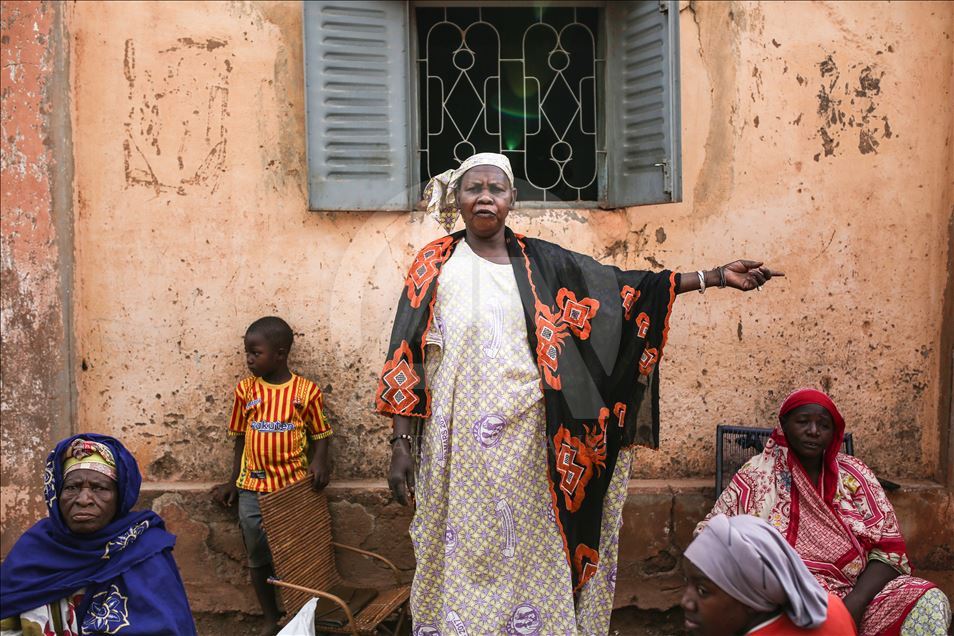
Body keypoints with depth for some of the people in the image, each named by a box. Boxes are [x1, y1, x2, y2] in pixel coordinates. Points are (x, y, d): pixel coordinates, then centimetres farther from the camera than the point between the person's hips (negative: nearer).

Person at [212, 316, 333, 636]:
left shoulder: (307, 391, -6)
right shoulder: (245, 390, 2)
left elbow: (319, 436, 0)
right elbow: (240, 439, 9)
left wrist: (319, 462, -19)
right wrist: (233, 482, 10)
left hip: (295, 488, -3)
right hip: (252, 489, 3)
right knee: (258, 558, 12)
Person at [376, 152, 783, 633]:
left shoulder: (539, 263, 8)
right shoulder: (435, 265, 5)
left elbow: (623, 287, 5)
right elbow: (406, 358, 2)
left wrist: (716, 276, -1)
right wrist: (400, 442, -5)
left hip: (527, 440, 1)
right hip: (461, 443, -1)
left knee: (532, 557, 5)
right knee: (464, 555, 2)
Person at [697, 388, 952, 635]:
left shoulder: (854, 475, 6)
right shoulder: (756, 476, 1)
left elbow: (888, 548, 1)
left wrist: (854, 604, -17)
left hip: (855, 595, 2)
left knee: (930, 601, -22)